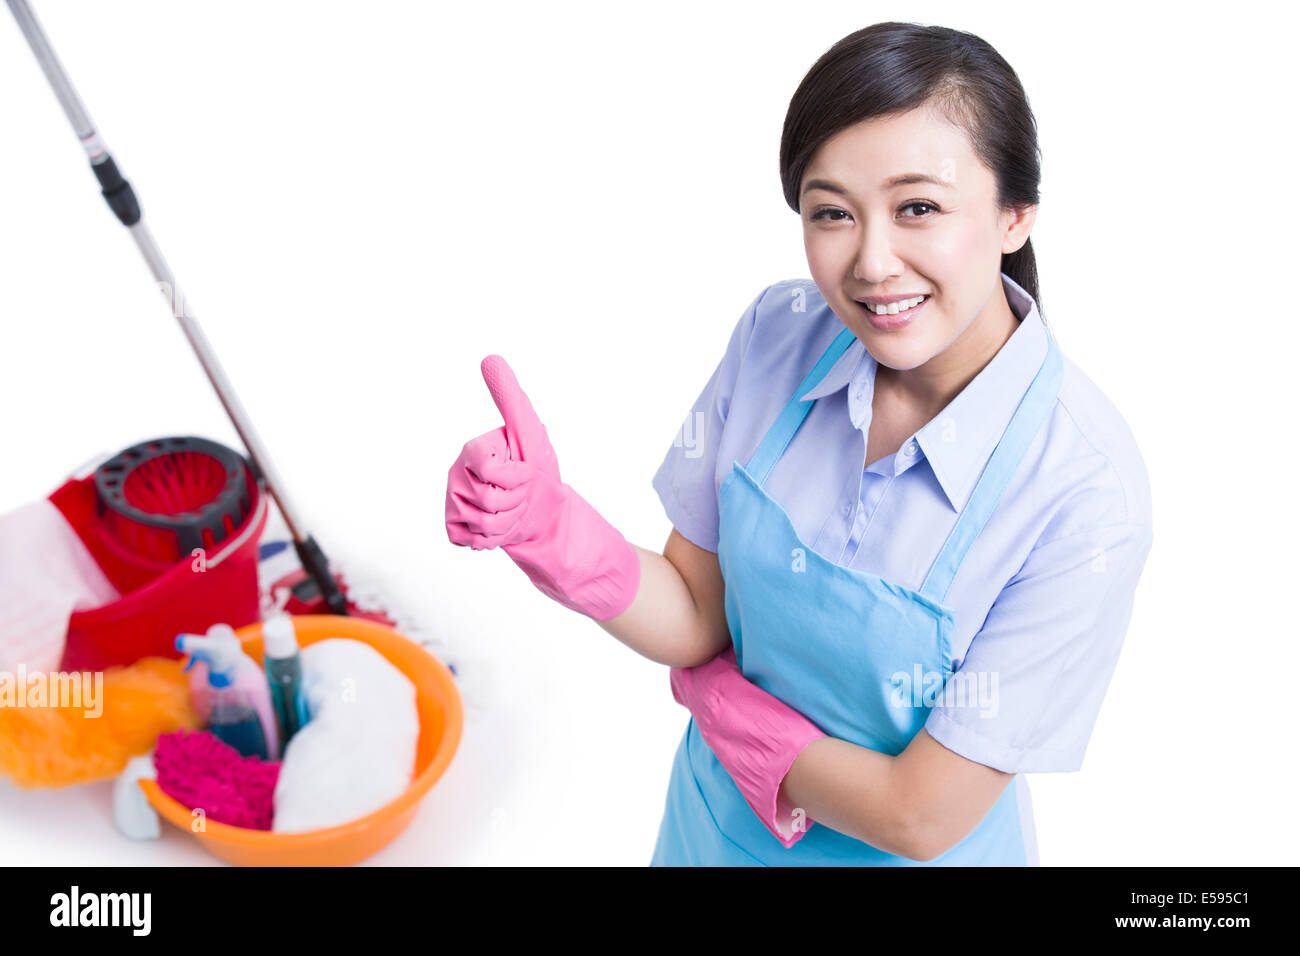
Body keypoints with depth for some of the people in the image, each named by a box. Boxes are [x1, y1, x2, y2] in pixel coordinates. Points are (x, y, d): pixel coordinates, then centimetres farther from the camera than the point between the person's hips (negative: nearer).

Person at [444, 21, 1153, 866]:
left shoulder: (1086, 488, -29)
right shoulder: (778, 335, -16)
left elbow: (920, 815, -23)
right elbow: (693, 618, -11)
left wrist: (715, 697, -13)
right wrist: (548, 524, -27)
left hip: (893, 854, -3)